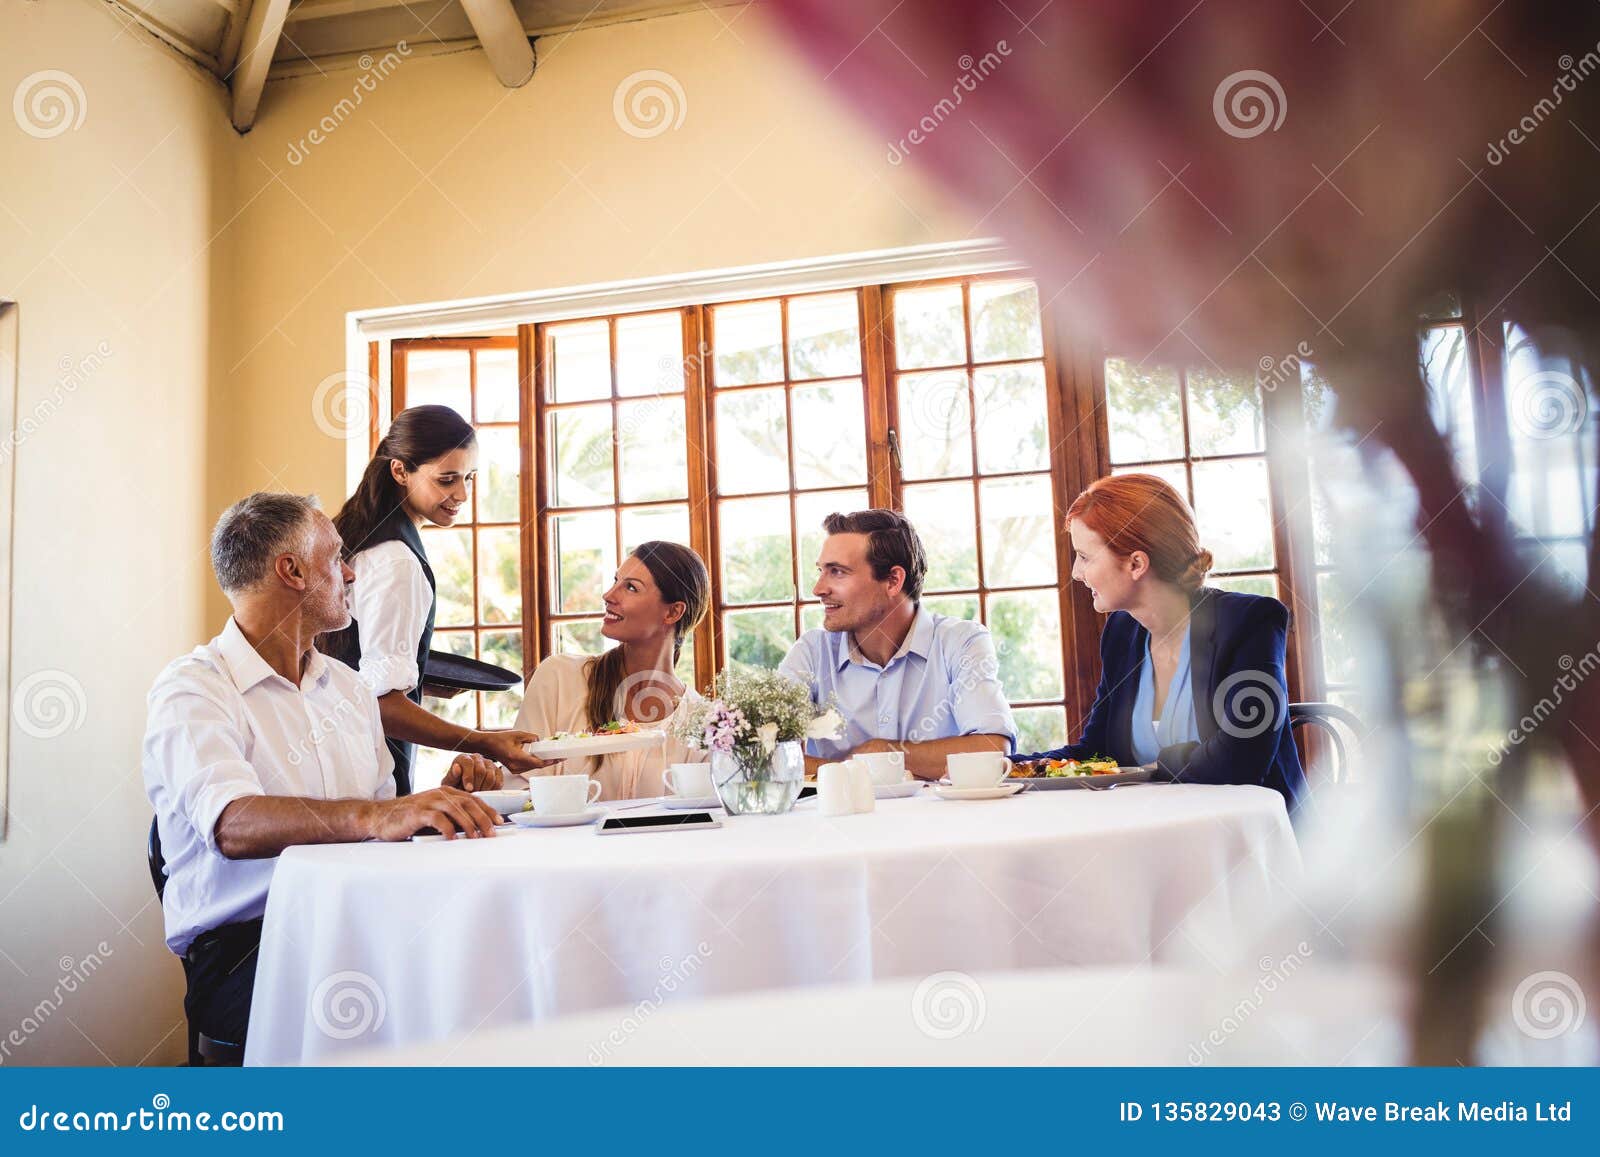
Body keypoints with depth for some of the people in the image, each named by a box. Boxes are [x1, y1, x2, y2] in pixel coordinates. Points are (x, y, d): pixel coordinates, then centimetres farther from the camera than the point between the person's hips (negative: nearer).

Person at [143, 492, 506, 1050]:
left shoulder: (346, 686, 20)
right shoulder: (192, 690, -5)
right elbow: (234, 826, -24)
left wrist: (440, 802, 2)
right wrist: (373, 817, -40)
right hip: (245, 949, -6)